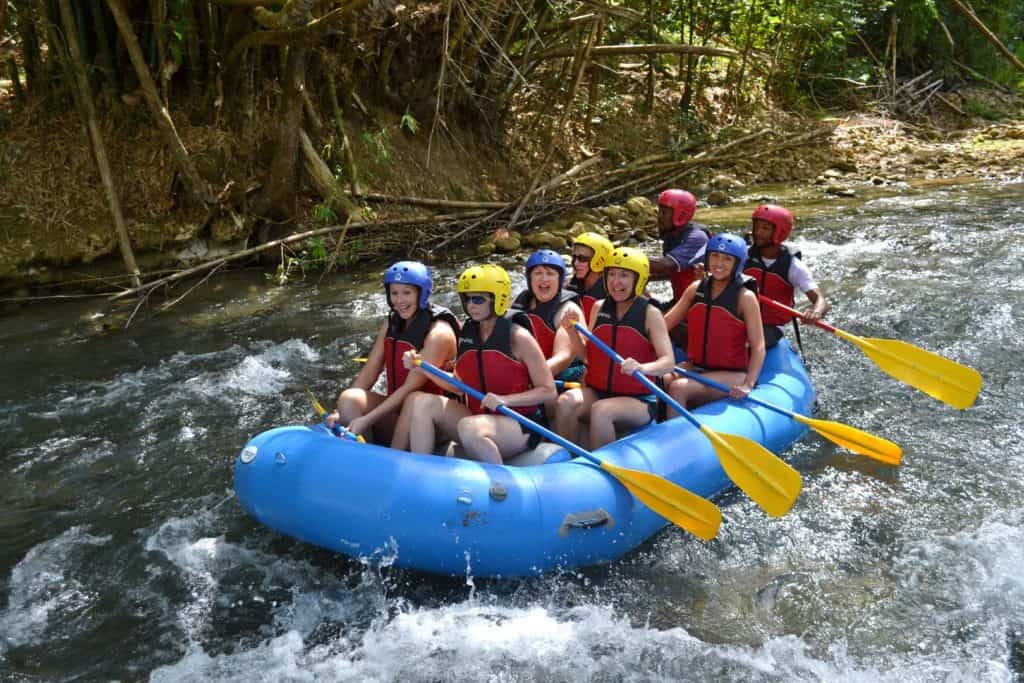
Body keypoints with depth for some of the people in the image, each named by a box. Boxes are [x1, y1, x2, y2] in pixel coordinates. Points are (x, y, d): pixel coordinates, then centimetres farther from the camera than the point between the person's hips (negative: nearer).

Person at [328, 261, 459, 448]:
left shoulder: (438, 332, -15)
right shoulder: (390, 325, 7)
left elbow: (410, 388, -21)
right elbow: (368, 374, 2)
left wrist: (366, 420, -25)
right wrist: (342, 412, -12)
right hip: (395, 411, 6)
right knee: (349, 398, -19)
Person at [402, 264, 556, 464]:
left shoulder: (518, 337, -10)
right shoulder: (467, 334, 8)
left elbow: (548, 391, -10)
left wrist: (505, 400, -23)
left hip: (518, 424, -6)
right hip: (478, 416, 7)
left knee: (469, 427, -36)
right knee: (420, 402, -11)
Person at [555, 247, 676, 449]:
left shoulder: (650, 313, -5)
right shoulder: (599, 308, 7)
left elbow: (668, 361, -14)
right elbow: (588, 356, 12)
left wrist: (641, 368, -34)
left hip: (638, 400, -4)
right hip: (596, 392, 4)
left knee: (600, 410, -33)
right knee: (565, 403, -25)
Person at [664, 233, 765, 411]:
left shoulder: (745, 297, -8)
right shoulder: (696, 289, 5)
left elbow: (758, 347, -13)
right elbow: (665, 323, 5)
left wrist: (748, 385, -25)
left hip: (732, 375, -5)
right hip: (695, 367, 5)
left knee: (678, 388, -28)